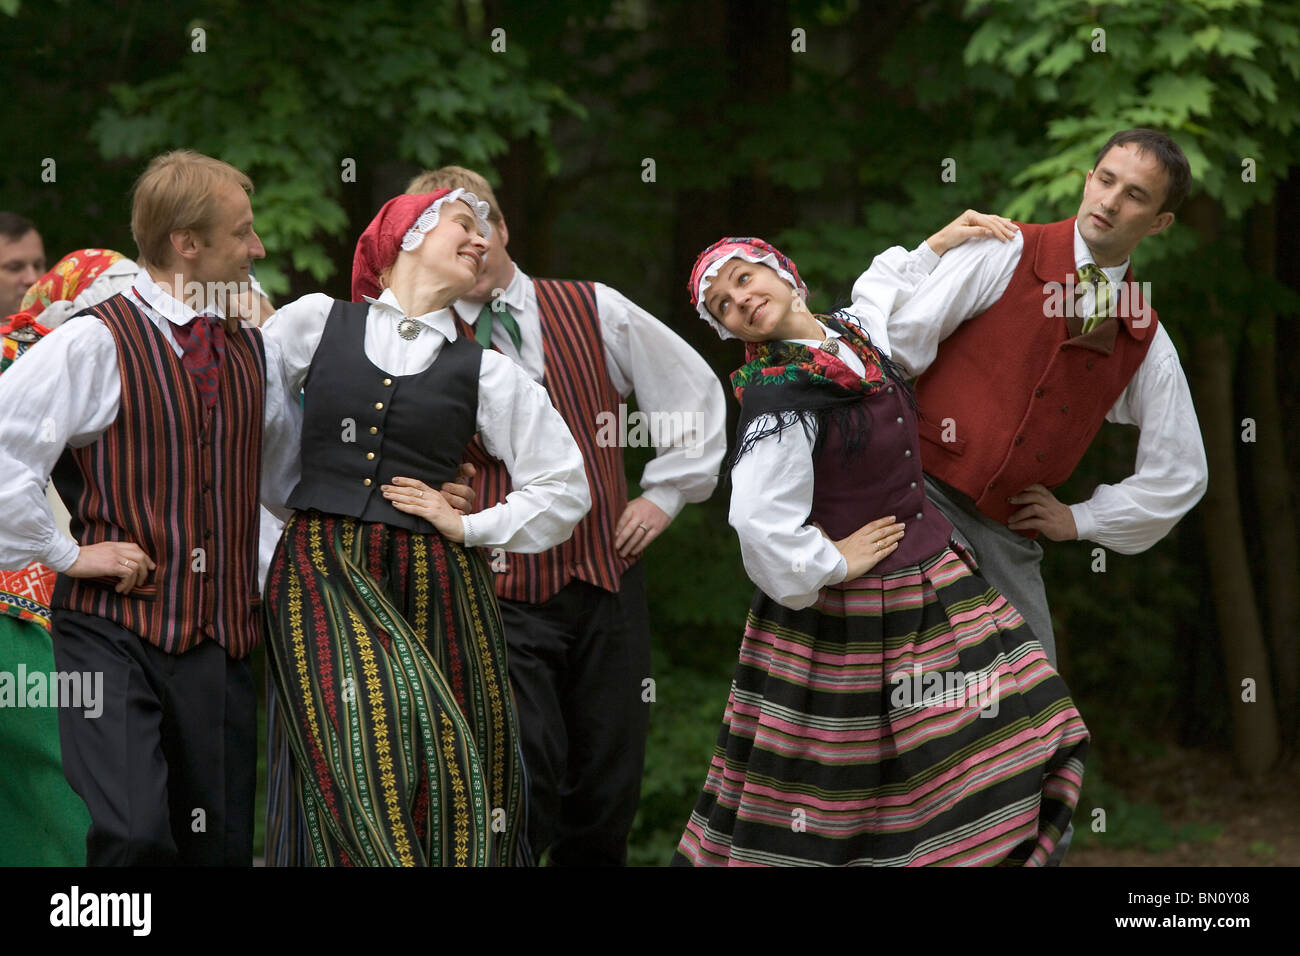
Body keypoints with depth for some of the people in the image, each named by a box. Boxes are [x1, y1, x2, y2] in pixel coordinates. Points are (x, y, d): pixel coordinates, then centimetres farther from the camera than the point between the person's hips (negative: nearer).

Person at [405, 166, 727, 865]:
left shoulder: (595, 311, 8)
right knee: (527, 786, -15)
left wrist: (664, 494, 12)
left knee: (608, 792, 7)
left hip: (607, 580, 3)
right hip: (501, 594, -3)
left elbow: (696, 391, 17)